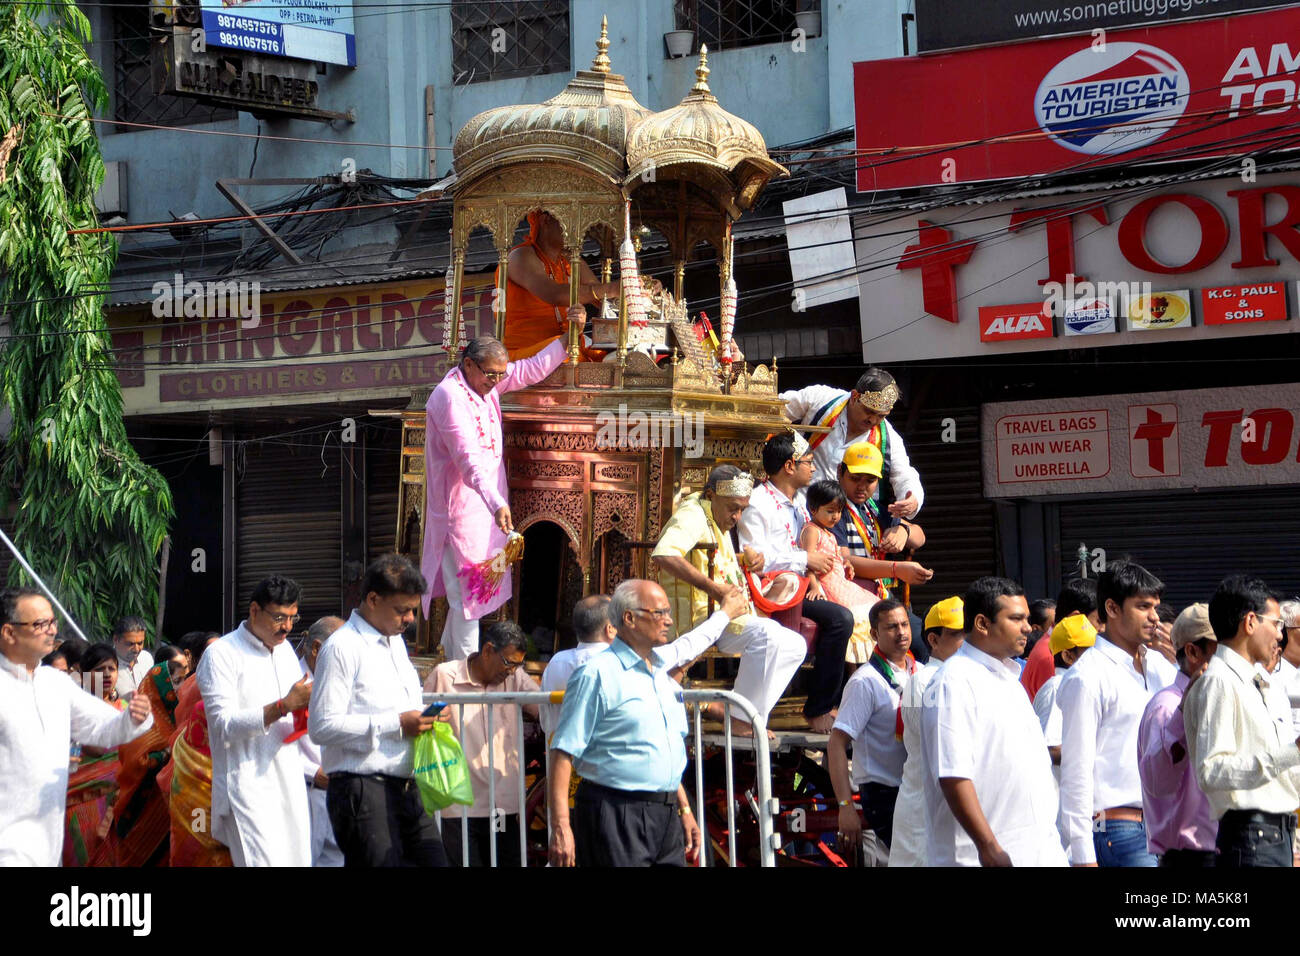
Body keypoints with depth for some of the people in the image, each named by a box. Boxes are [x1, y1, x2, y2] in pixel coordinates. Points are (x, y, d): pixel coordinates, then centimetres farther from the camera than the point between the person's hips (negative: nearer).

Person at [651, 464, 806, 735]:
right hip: (698, 616, -11)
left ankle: (747, 713, -5)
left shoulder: (718, 522, 21)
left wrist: (751, 560, 12)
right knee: (766, 633, -32)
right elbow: (663, 555, -31)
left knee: (794, 645, 3)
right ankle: (741, 719, -25)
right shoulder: (692, 515, -12)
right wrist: (712, 588, -32)